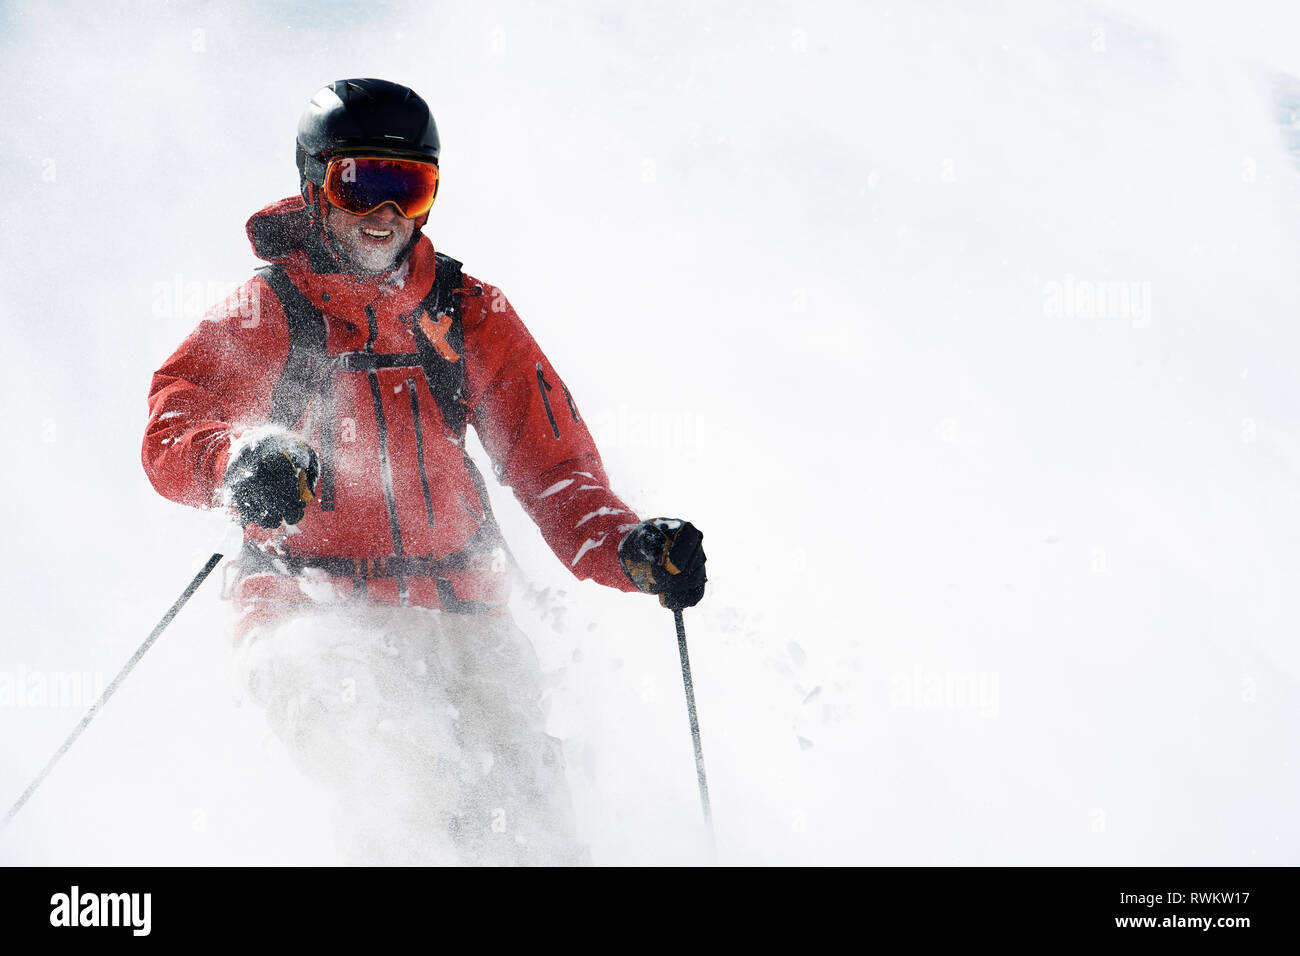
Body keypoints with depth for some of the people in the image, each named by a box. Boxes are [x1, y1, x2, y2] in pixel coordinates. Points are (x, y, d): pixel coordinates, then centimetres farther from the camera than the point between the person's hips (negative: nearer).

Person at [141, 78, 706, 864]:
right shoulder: (266, 314, 4)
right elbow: (171, 433, -10)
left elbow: (553, 465, 9)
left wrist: (630, 549, -11)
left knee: (529, 822, -17)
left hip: (459, 612, 3)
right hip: (314, 612, -3)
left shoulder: (471, 315, 11)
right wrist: (243, 459, -33)